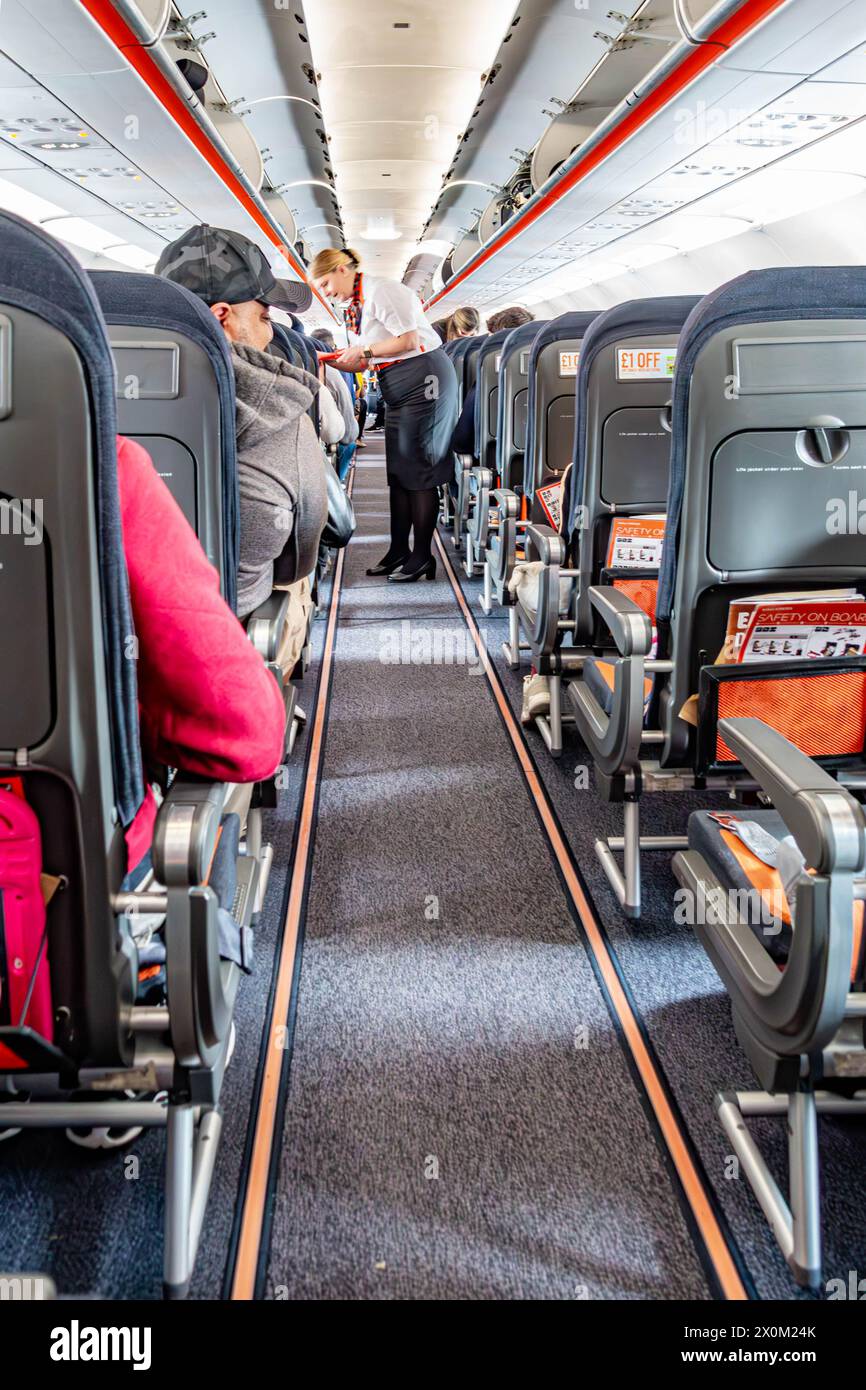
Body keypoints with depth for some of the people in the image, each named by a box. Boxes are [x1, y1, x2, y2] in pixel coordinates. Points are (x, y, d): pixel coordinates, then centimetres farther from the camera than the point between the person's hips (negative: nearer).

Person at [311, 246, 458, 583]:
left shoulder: (382, 291, -13)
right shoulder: (354, 307, 15)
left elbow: (409, 340, -20)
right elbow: (363, 363, 17)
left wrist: (365, 350, -13)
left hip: (423, 378, -10)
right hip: (397, 389, 10)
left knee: (417, 468, -7)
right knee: (397, 471, 11)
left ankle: (422, 555, -1)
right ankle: (398, 550, 18)